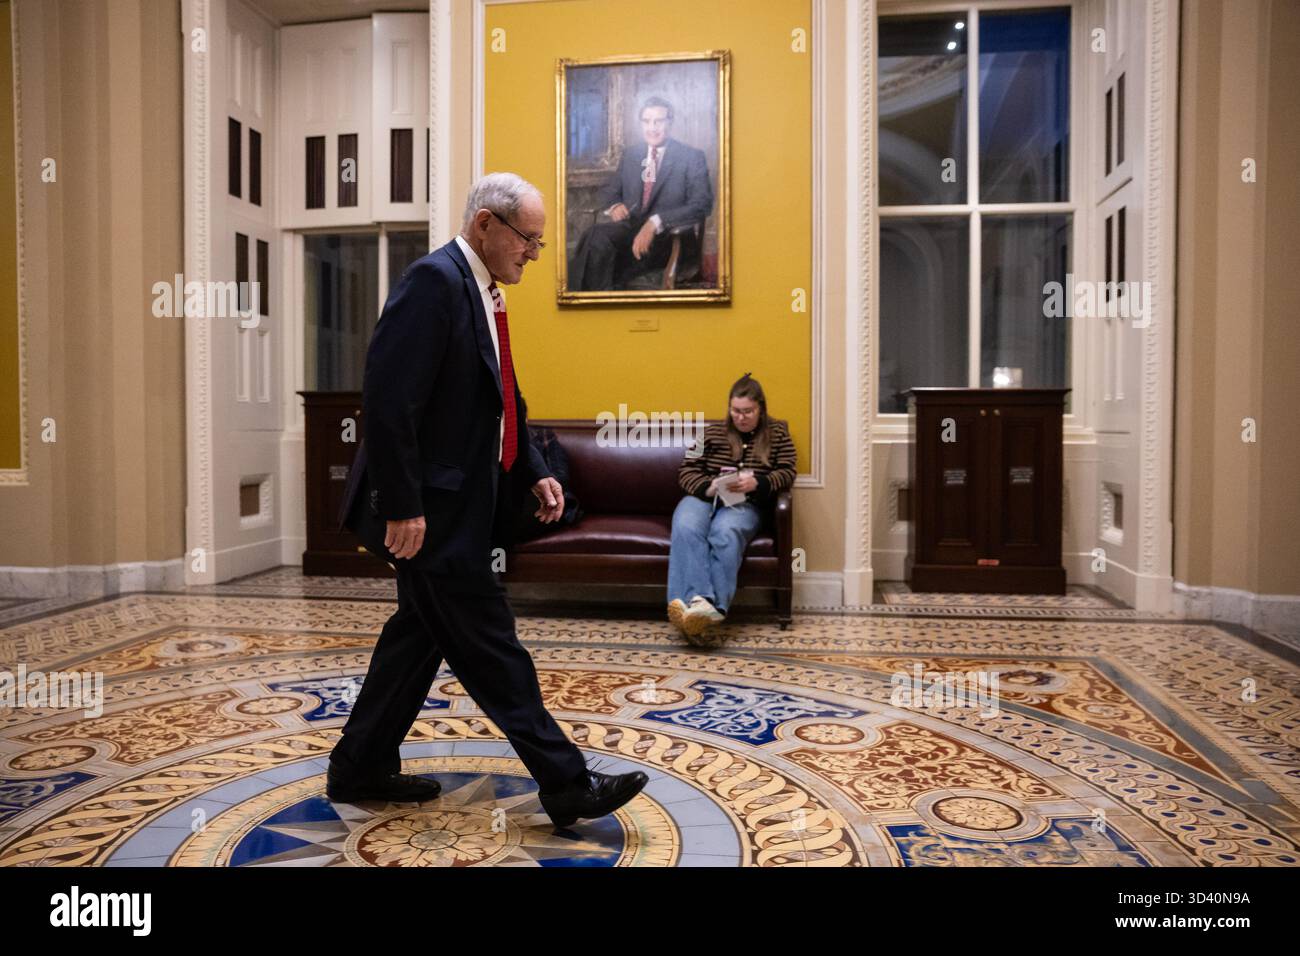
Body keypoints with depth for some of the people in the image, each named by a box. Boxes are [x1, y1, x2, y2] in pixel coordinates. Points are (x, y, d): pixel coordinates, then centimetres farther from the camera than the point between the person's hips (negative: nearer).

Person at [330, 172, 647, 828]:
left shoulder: (484, 293, 15)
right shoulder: (435, 280, -16)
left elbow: (501, 402, 21)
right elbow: (388, 399, -22)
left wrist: (535, 473, 12)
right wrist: (404, 507, -22)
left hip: (460, 504, 10)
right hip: (430, 510, -10)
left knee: (420, 632, 17)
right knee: (489, 646, -2)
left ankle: (360, 770, 32)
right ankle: (566, 784, 7)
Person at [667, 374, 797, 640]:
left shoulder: (777, 433, 13)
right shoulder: (713, 432, 14)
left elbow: (787, 473, 5)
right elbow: (686, 470, 8)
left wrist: (757, 483, -16)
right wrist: (707, 487, -15)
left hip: (745, 503, -1)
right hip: (703, 496, 1)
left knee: (726, 533, -37)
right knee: (686, 529, -35)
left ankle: (713, 606, -51)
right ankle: (695, 600, -52)